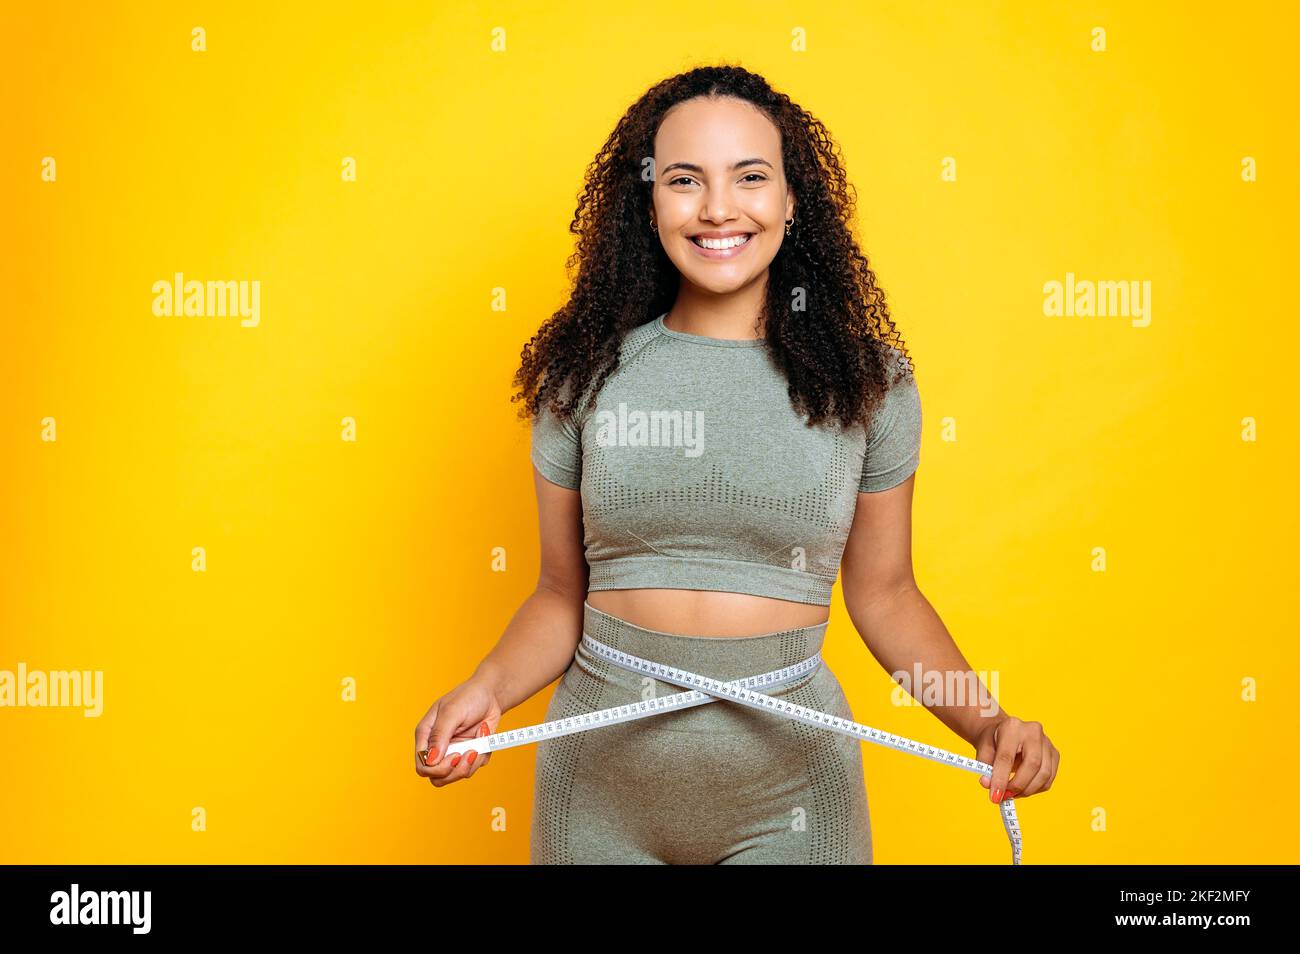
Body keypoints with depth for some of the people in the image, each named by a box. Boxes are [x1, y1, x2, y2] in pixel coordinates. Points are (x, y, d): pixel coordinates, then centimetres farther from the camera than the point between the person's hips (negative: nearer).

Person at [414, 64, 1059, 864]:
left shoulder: (868, 379, -3)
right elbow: (562, 594, 3)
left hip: (789, 788, -1)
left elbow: (884, 592, 4)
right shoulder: (585, 372, -2)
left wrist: (986, 722, -10)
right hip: (604, 778, 1)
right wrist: (488, 689, -15)